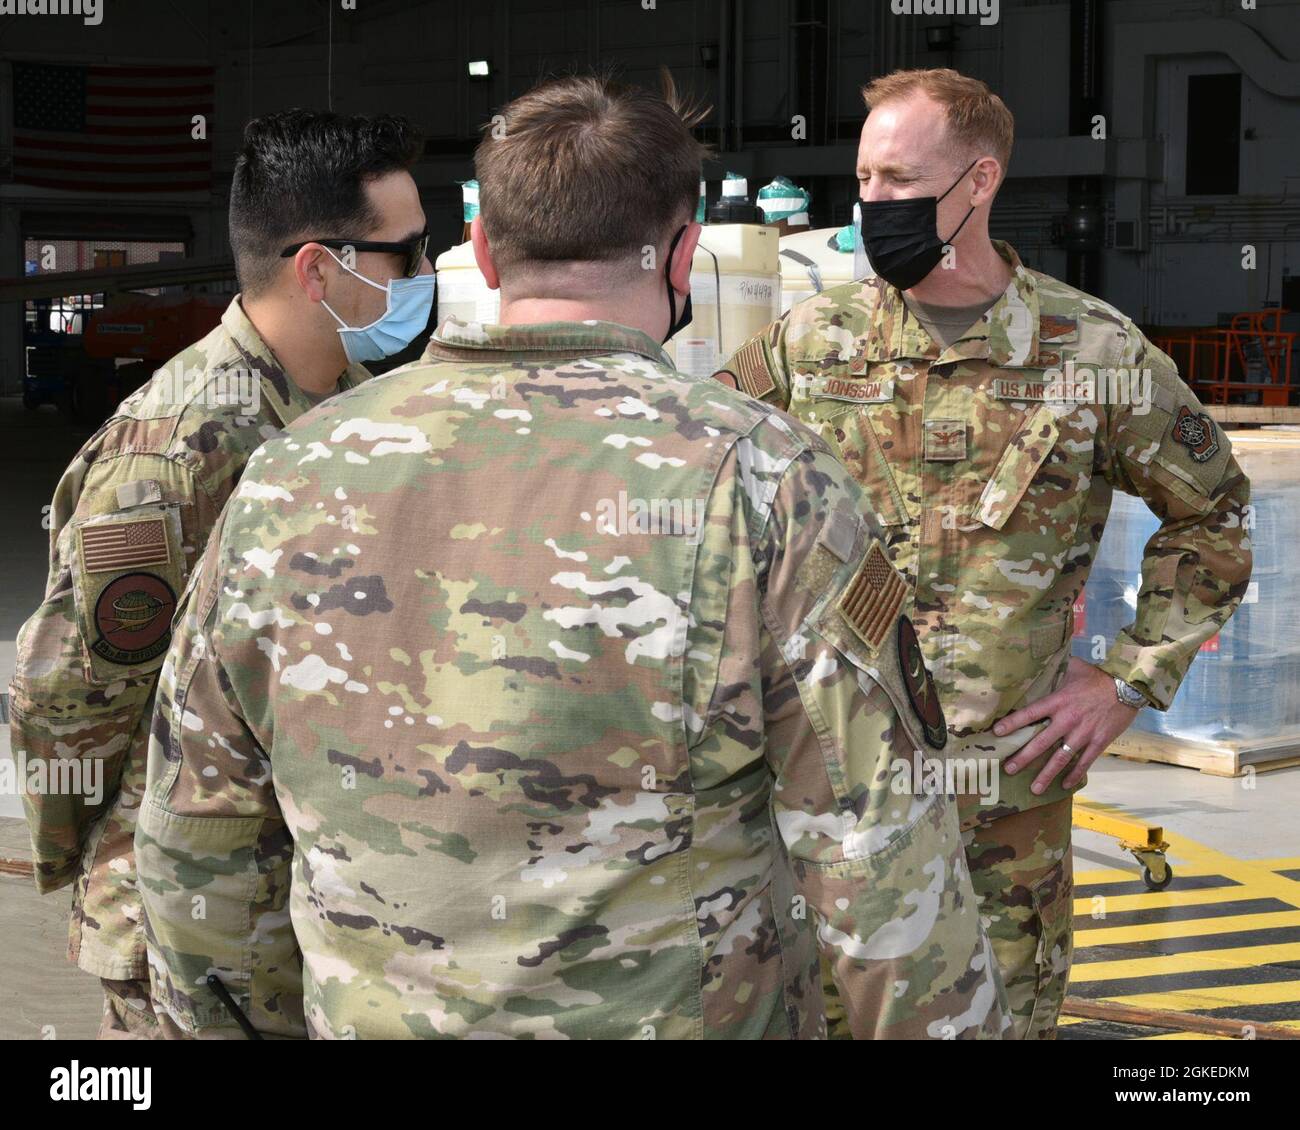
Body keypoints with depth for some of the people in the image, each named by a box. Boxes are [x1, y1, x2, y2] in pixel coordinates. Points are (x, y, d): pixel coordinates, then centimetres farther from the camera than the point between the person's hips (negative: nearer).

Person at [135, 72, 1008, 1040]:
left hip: (368, 1016, 4)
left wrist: (252, 1022, 17)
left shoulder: (287, 479, -3)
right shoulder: (764, 483, -16)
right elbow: (884, 862, -16)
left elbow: (196, 857, 4)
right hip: (688, 1013, -3)